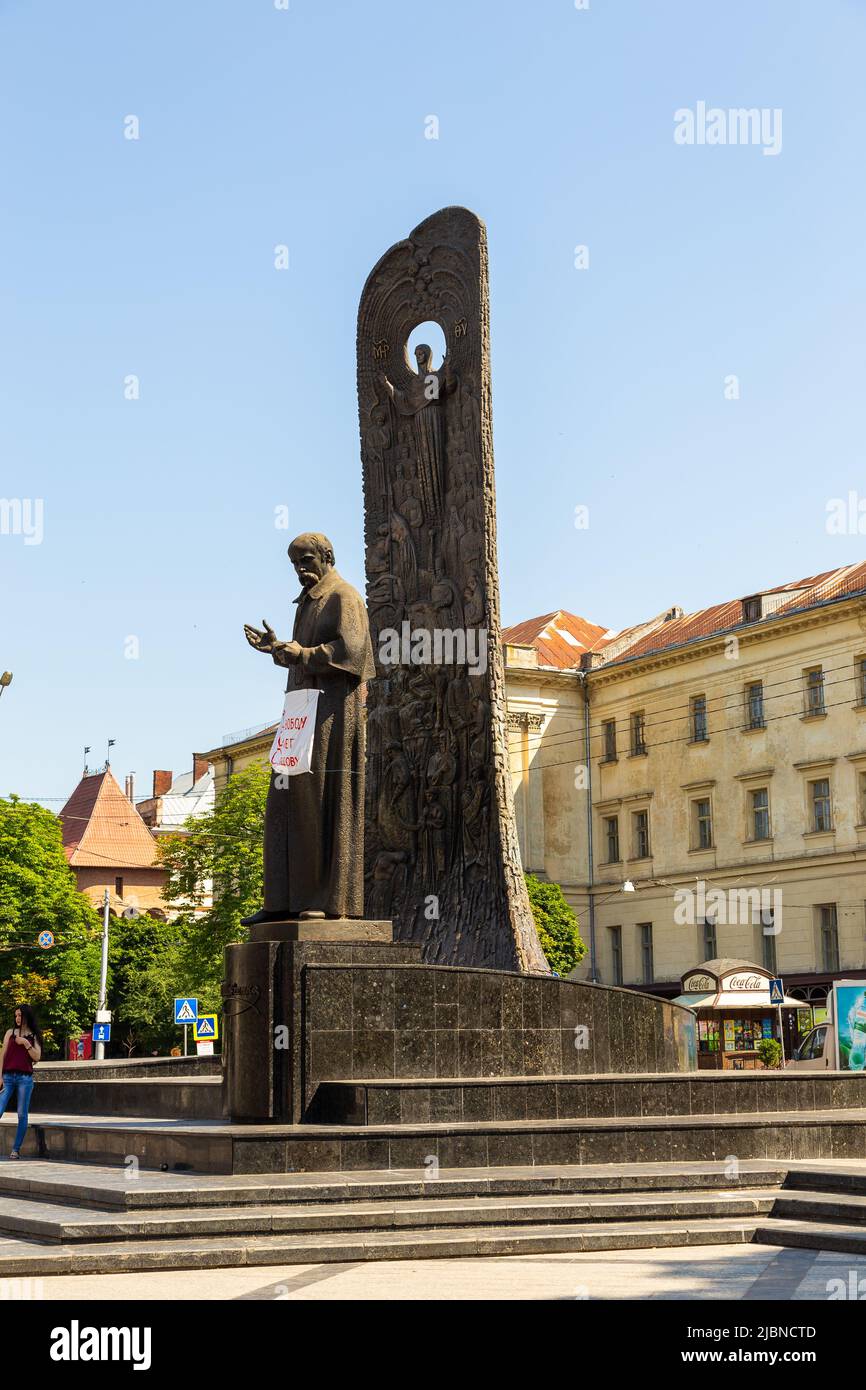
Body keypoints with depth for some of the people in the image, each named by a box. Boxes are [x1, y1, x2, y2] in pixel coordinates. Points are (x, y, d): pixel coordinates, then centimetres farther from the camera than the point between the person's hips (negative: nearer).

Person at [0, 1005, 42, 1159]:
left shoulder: (34, 1036, 10)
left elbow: (37, 1057, 1)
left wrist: (26, 1043, -9)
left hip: (25, 1078, 0)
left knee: (22, 1115, 0)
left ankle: (16, 1149, 6)